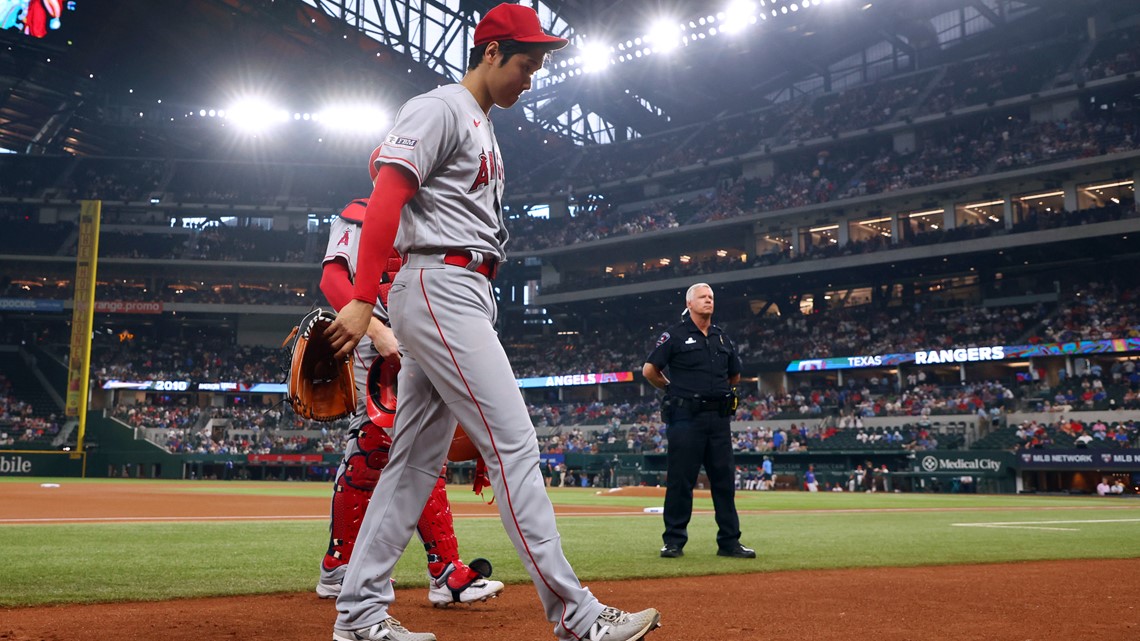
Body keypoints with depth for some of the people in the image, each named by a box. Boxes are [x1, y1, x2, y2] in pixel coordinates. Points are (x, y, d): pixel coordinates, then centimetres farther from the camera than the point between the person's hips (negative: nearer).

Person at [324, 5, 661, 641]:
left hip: (467, 297, 10)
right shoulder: (439, 108, -5)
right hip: (440, 287, -10)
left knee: (417, 458, 8)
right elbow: (386, 200, -15)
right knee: (514, 444, -12)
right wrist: (362, 301, -23)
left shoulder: (484, 128, 25)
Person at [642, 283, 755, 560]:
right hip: (686, 418, -5)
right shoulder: (676, 335, -1)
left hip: (719, 417, 5)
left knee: (724, 479, 6)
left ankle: (729, 541, 12)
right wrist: (673, 389, 6)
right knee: (680, 479, -1)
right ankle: (674, 541, 7)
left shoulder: (722, 338, 15)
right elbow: (649, 370, -1)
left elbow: (735, 375, 27)